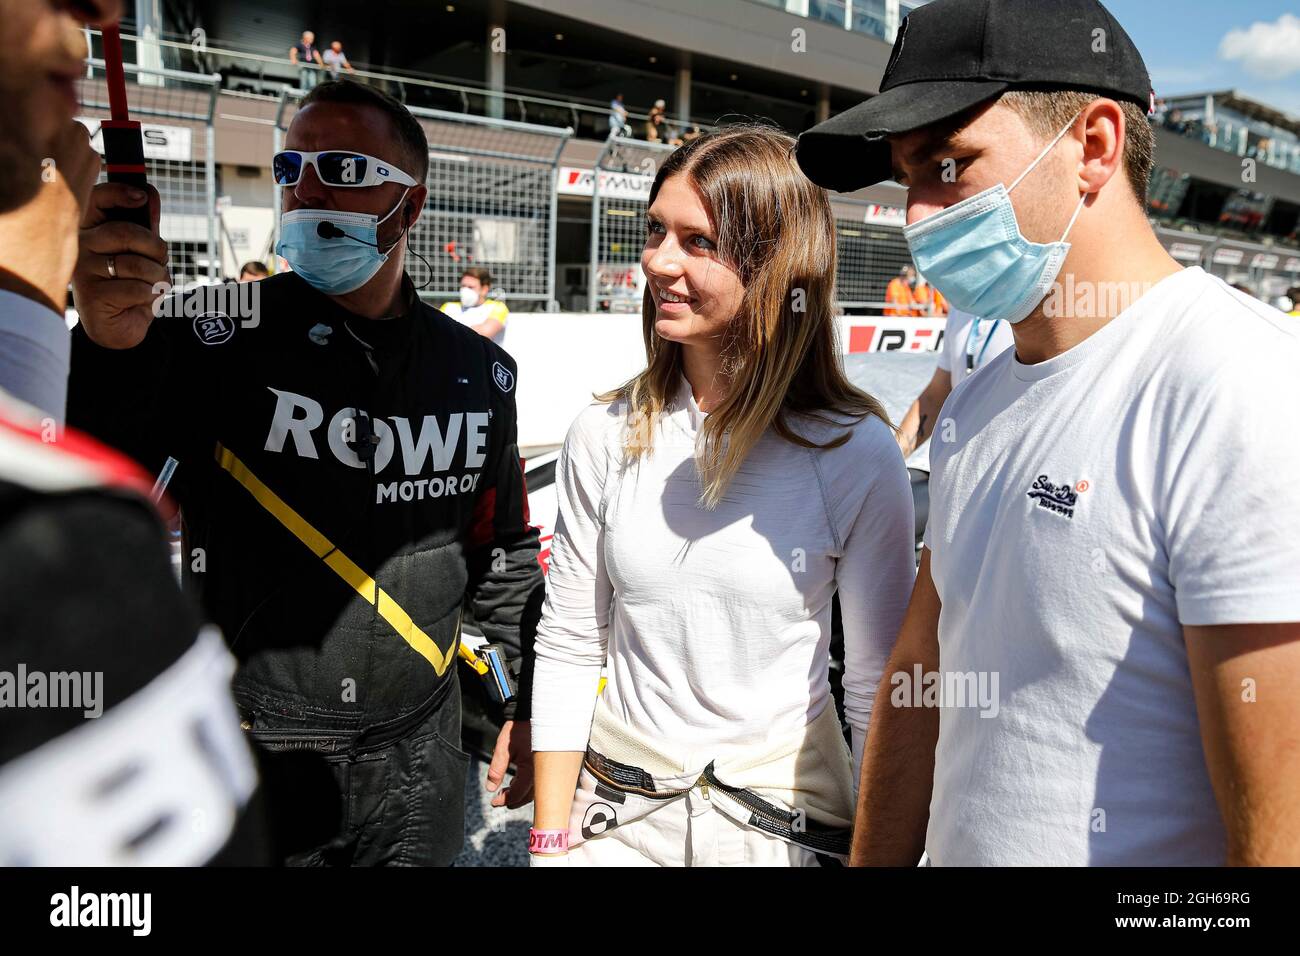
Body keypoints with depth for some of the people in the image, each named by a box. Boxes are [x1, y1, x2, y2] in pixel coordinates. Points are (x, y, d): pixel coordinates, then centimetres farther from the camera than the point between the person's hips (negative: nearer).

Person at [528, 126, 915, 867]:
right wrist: (551, 841, -1)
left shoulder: (857, 453, -15)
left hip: (788, 822, -2)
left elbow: (881, 689, -8)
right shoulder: (607, 434, -7)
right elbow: (568, 648, -1)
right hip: (616, 812, 3)